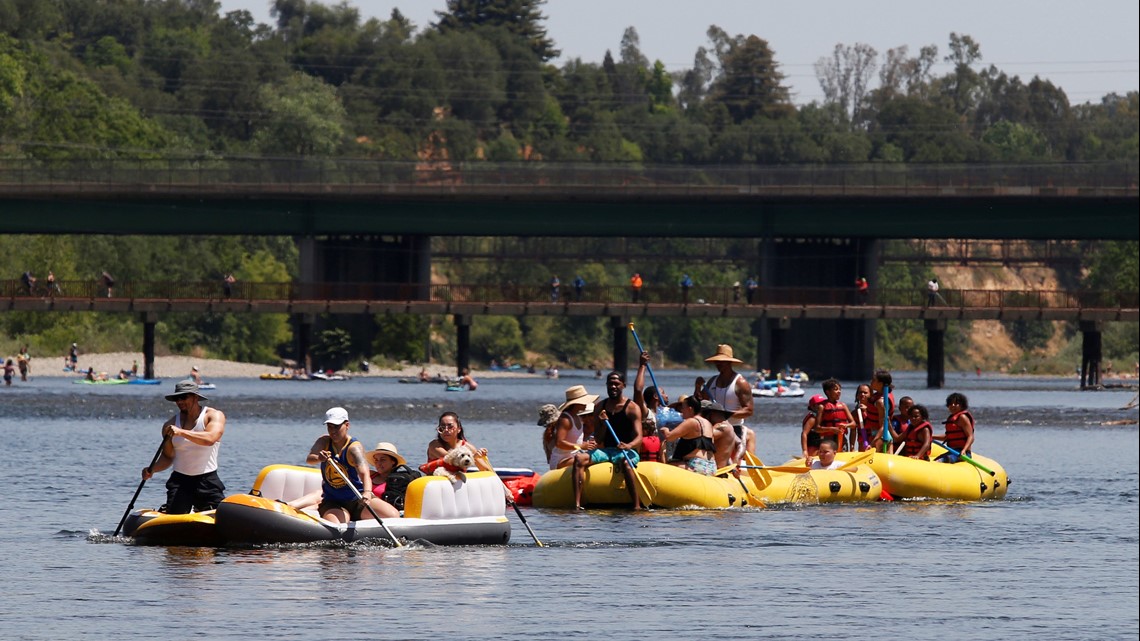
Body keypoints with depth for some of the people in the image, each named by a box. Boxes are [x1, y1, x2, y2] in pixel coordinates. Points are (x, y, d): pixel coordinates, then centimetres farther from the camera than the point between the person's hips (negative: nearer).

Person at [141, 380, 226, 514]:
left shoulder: (214, 416, -2)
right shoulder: (171, 425, 9)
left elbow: (210, 439, -21)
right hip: (179, 481, 2)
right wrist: (153, 469, -5)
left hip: (208, 483, -2)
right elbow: (168, 457, 15)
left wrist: (181, 432, -30)